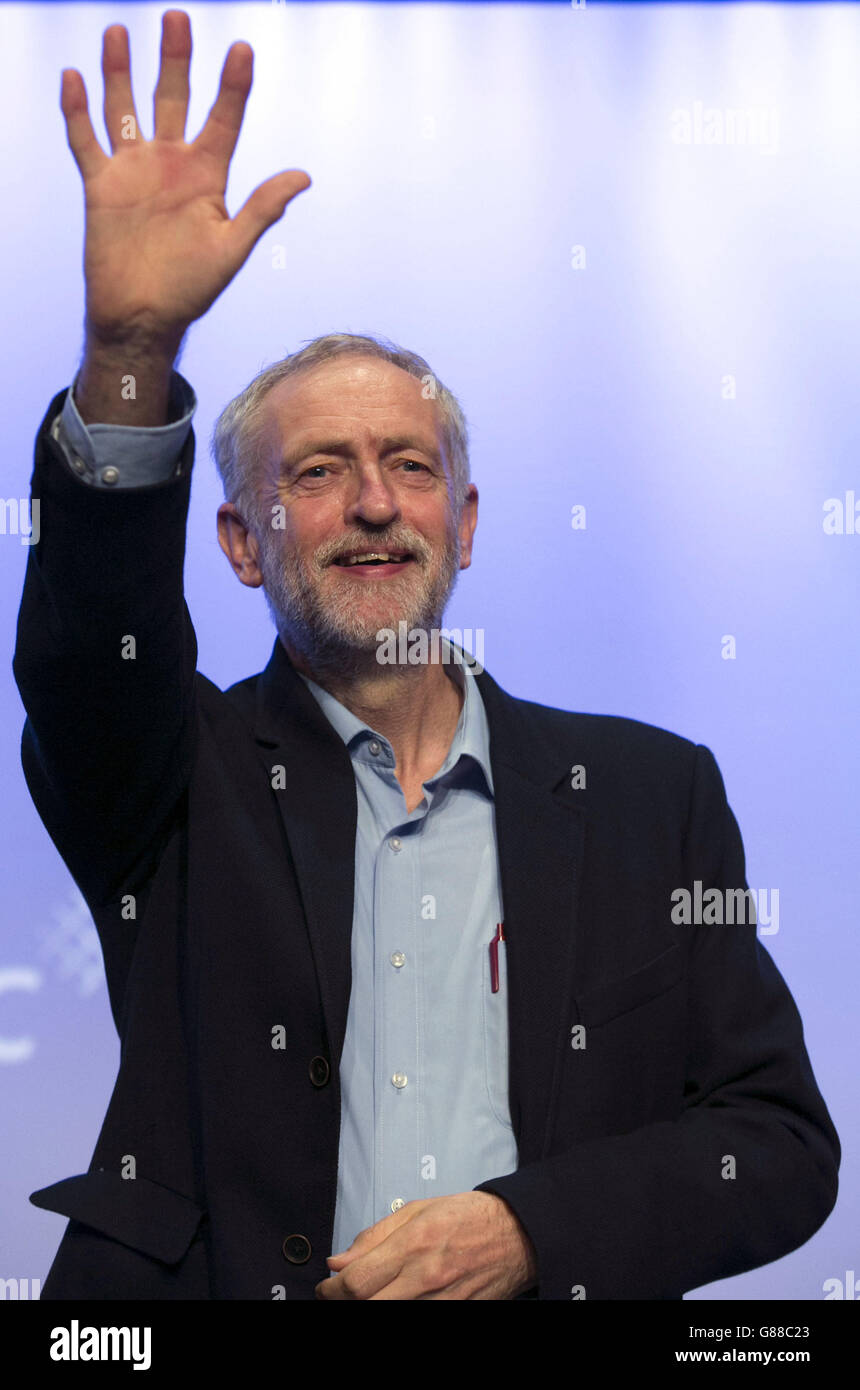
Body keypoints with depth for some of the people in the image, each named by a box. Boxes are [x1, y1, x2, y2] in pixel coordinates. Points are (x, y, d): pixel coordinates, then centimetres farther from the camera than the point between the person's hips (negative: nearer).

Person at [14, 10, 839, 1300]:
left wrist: (525, 1228, -8)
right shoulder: (183, 784, 6)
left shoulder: (651, 791, 8)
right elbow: (91, 649, -15)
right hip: (220, 1278, 0)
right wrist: (130, 349, -30)